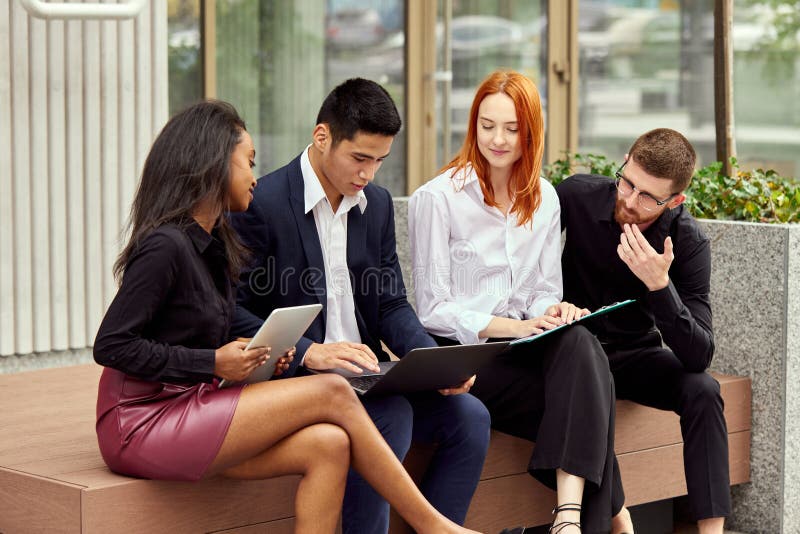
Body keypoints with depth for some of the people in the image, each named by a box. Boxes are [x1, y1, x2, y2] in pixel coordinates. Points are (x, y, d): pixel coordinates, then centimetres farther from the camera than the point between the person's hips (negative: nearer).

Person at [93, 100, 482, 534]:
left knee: (328, 445, -14)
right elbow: (110, 346, -18)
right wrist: (213, 363, -17)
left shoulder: (209, 244, 14)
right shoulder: (166, 246, -15)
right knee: (333, 393, -14)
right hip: (141, 424, -9)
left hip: (184, 410, 9)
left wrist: (255, 359, -1)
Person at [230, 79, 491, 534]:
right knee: (391, 414, -31)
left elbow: (391, 304, 12)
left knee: (469, 416, -13)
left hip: (362, 373, 7)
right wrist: (309, 353, -26)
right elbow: (234, 313, -13)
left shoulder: (377, 204, 11)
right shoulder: (262, 206, -11)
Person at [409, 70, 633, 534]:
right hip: (462, 356, -5)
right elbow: (434, 310, -6)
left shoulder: (544, 199, 14)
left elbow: (545, 290, 16)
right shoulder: (437, 198, -4)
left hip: (523, 342, 5)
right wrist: (510, 326, -20)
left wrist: (552, 312, -11)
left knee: (580, 342, -33)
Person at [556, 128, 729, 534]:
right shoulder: (577, 196, -15)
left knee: (702, 389, -27)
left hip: (635, 353, 1)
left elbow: (699, 357, -24)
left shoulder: (688, 244, -17)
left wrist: (660, 285, -38)